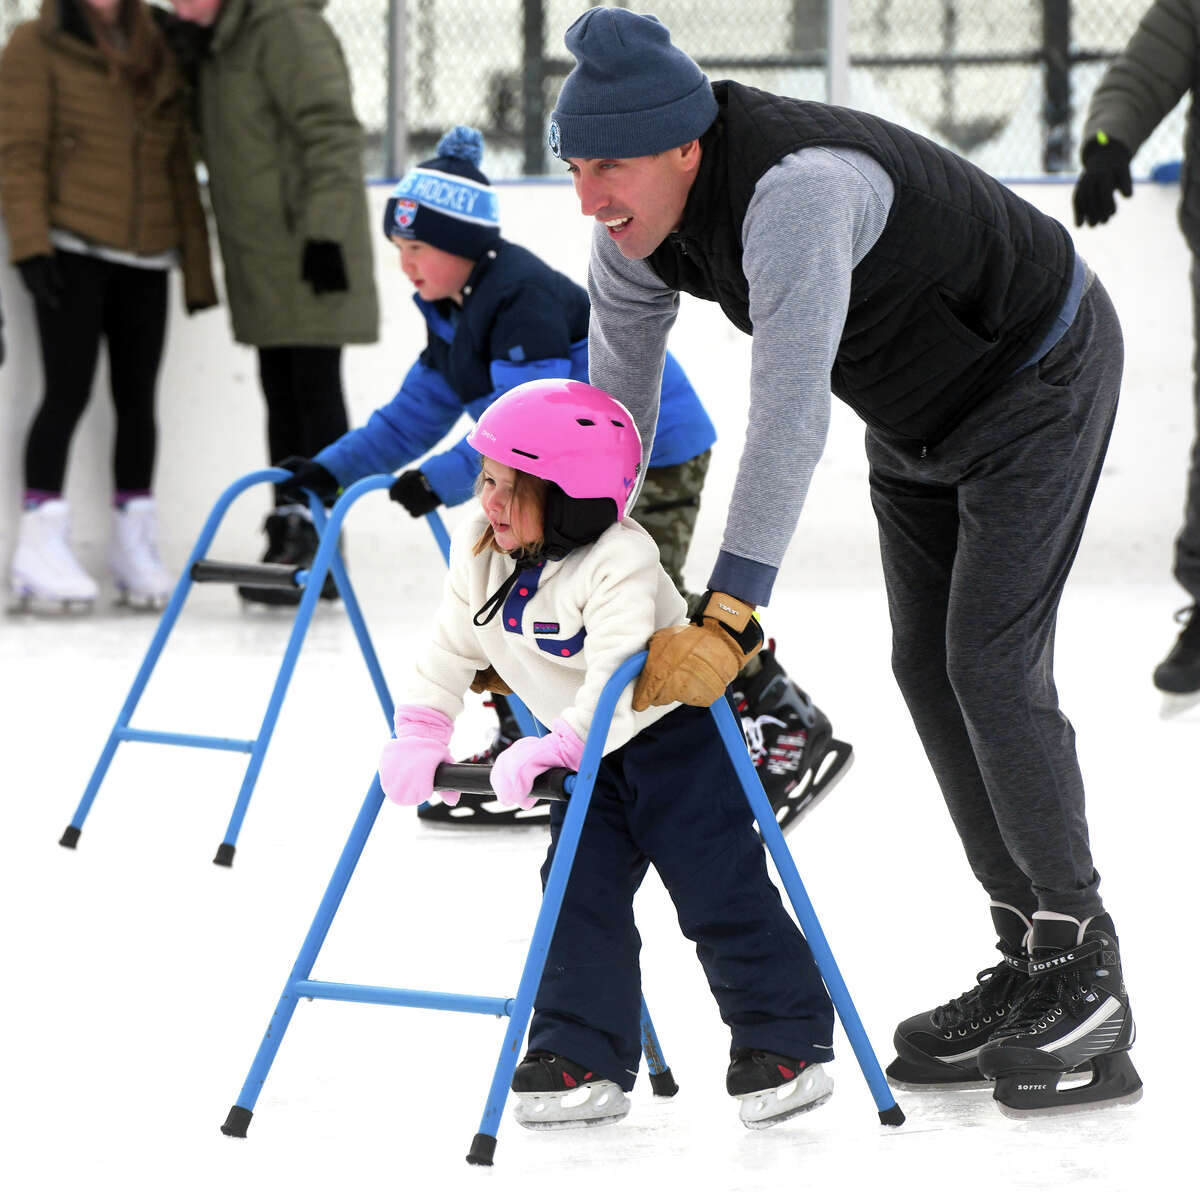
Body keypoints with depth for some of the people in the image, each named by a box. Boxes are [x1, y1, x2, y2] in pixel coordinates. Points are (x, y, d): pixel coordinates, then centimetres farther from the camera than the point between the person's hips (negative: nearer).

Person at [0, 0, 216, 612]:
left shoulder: (158, 57, 15)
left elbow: (179, 166, 17)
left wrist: (197, 266, 14)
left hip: (145, 261, 5)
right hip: (73, 252, -5)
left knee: (137, 398, 7)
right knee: (69, 391, -10)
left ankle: (136, 546, 14)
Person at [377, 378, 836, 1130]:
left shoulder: (617, 563, -30)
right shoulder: (478, 557, -7)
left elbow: (618, 682, -39)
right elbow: (452, 652, 2)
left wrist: (556, 750, -50)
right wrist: (421, 736, -10)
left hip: (676, 736, -7)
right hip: (586, 756, 7)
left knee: (722, 893, -5)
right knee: (580, 896, 1)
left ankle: (789, 1044, 6)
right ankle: (585, 1060, 5)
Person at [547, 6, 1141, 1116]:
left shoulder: (797, 190, -40)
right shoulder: (636, 230, -12)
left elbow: (791, 414, -45)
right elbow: (616, 400, -1)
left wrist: (728, 618, -48)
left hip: (1038, 377, -9)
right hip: (919, 414, 9)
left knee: (991, 669, -14)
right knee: (927, 671, 7)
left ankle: (1086, 976, -6)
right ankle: (1030, 960, 15)